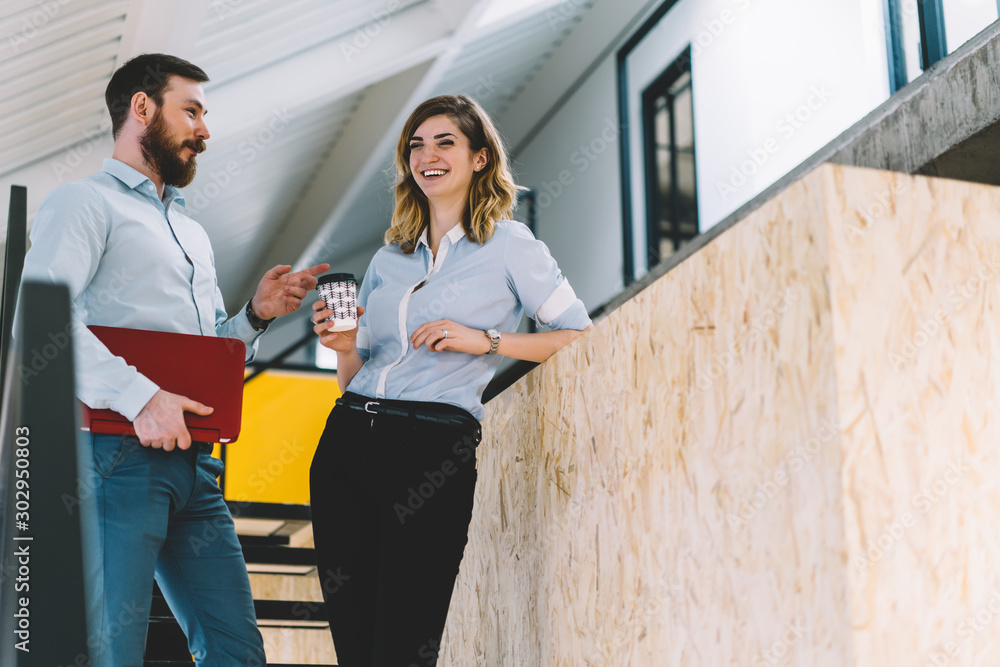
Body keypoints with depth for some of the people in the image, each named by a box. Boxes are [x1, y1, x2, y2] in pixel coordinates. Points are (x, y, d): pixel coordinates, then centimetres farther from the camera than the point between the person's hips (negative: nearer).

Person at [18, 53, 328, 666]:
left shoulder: (193, 235, 29)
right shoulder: (85, 203, 2)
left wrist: (256, 315, 11)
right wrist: (139, 397, -24)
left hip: (193, 465, 8)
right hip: (118, 455, -8)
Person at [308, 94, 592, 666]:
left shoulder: (508, 245, 4)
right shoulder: (389, 259, 19)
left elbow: (583, 337, -2)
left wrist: (485, 341, -11)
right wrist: (345, 347, 0)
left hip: (433, 448, -5)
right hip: (347, 441, 5)